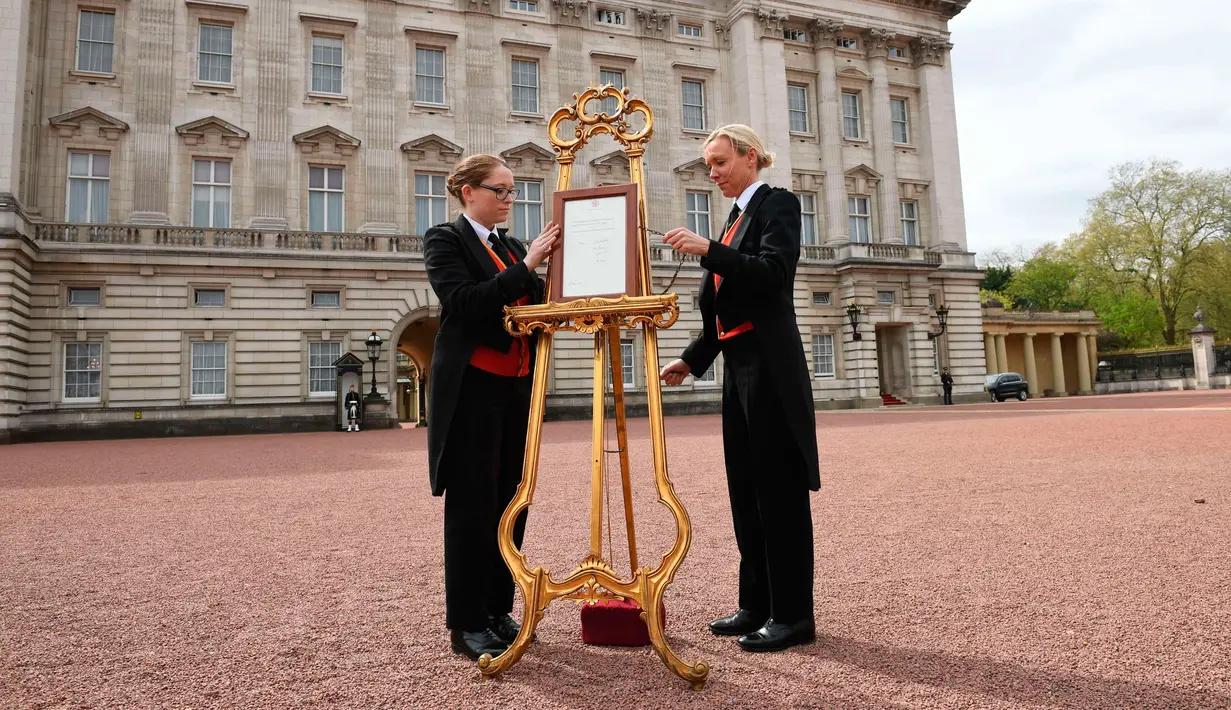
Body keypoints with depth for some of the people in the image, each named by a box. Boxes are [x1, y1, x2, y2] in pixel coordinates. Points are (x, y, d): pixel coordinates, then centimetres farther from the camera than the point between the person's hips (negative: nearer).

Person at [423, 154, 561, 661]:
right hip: (472, 388, -7)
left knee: (509, 503, 9)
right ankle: (466, 625, 9)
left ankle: (497, 611, 21)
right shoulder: (445, 239, -2)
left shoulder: (512, 247, 17)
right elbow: (463, 301, -18)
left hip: (516, 388, 7)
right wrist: (526, 266, -19)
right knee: (473, 505, -2)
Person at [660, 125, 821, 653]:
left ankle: (792, 614, 6)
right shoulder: (736, 217, 21)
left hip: (770, 368, -9)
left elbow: (773, 272, -21)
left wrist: (707, 250, -28)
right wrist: (691, 360, 14)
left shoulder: (778, 204, -2)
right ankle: (756, 605, 21)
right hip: (737, 367, 9)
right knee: (746, 489, 11)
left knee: (779, 488, -4)